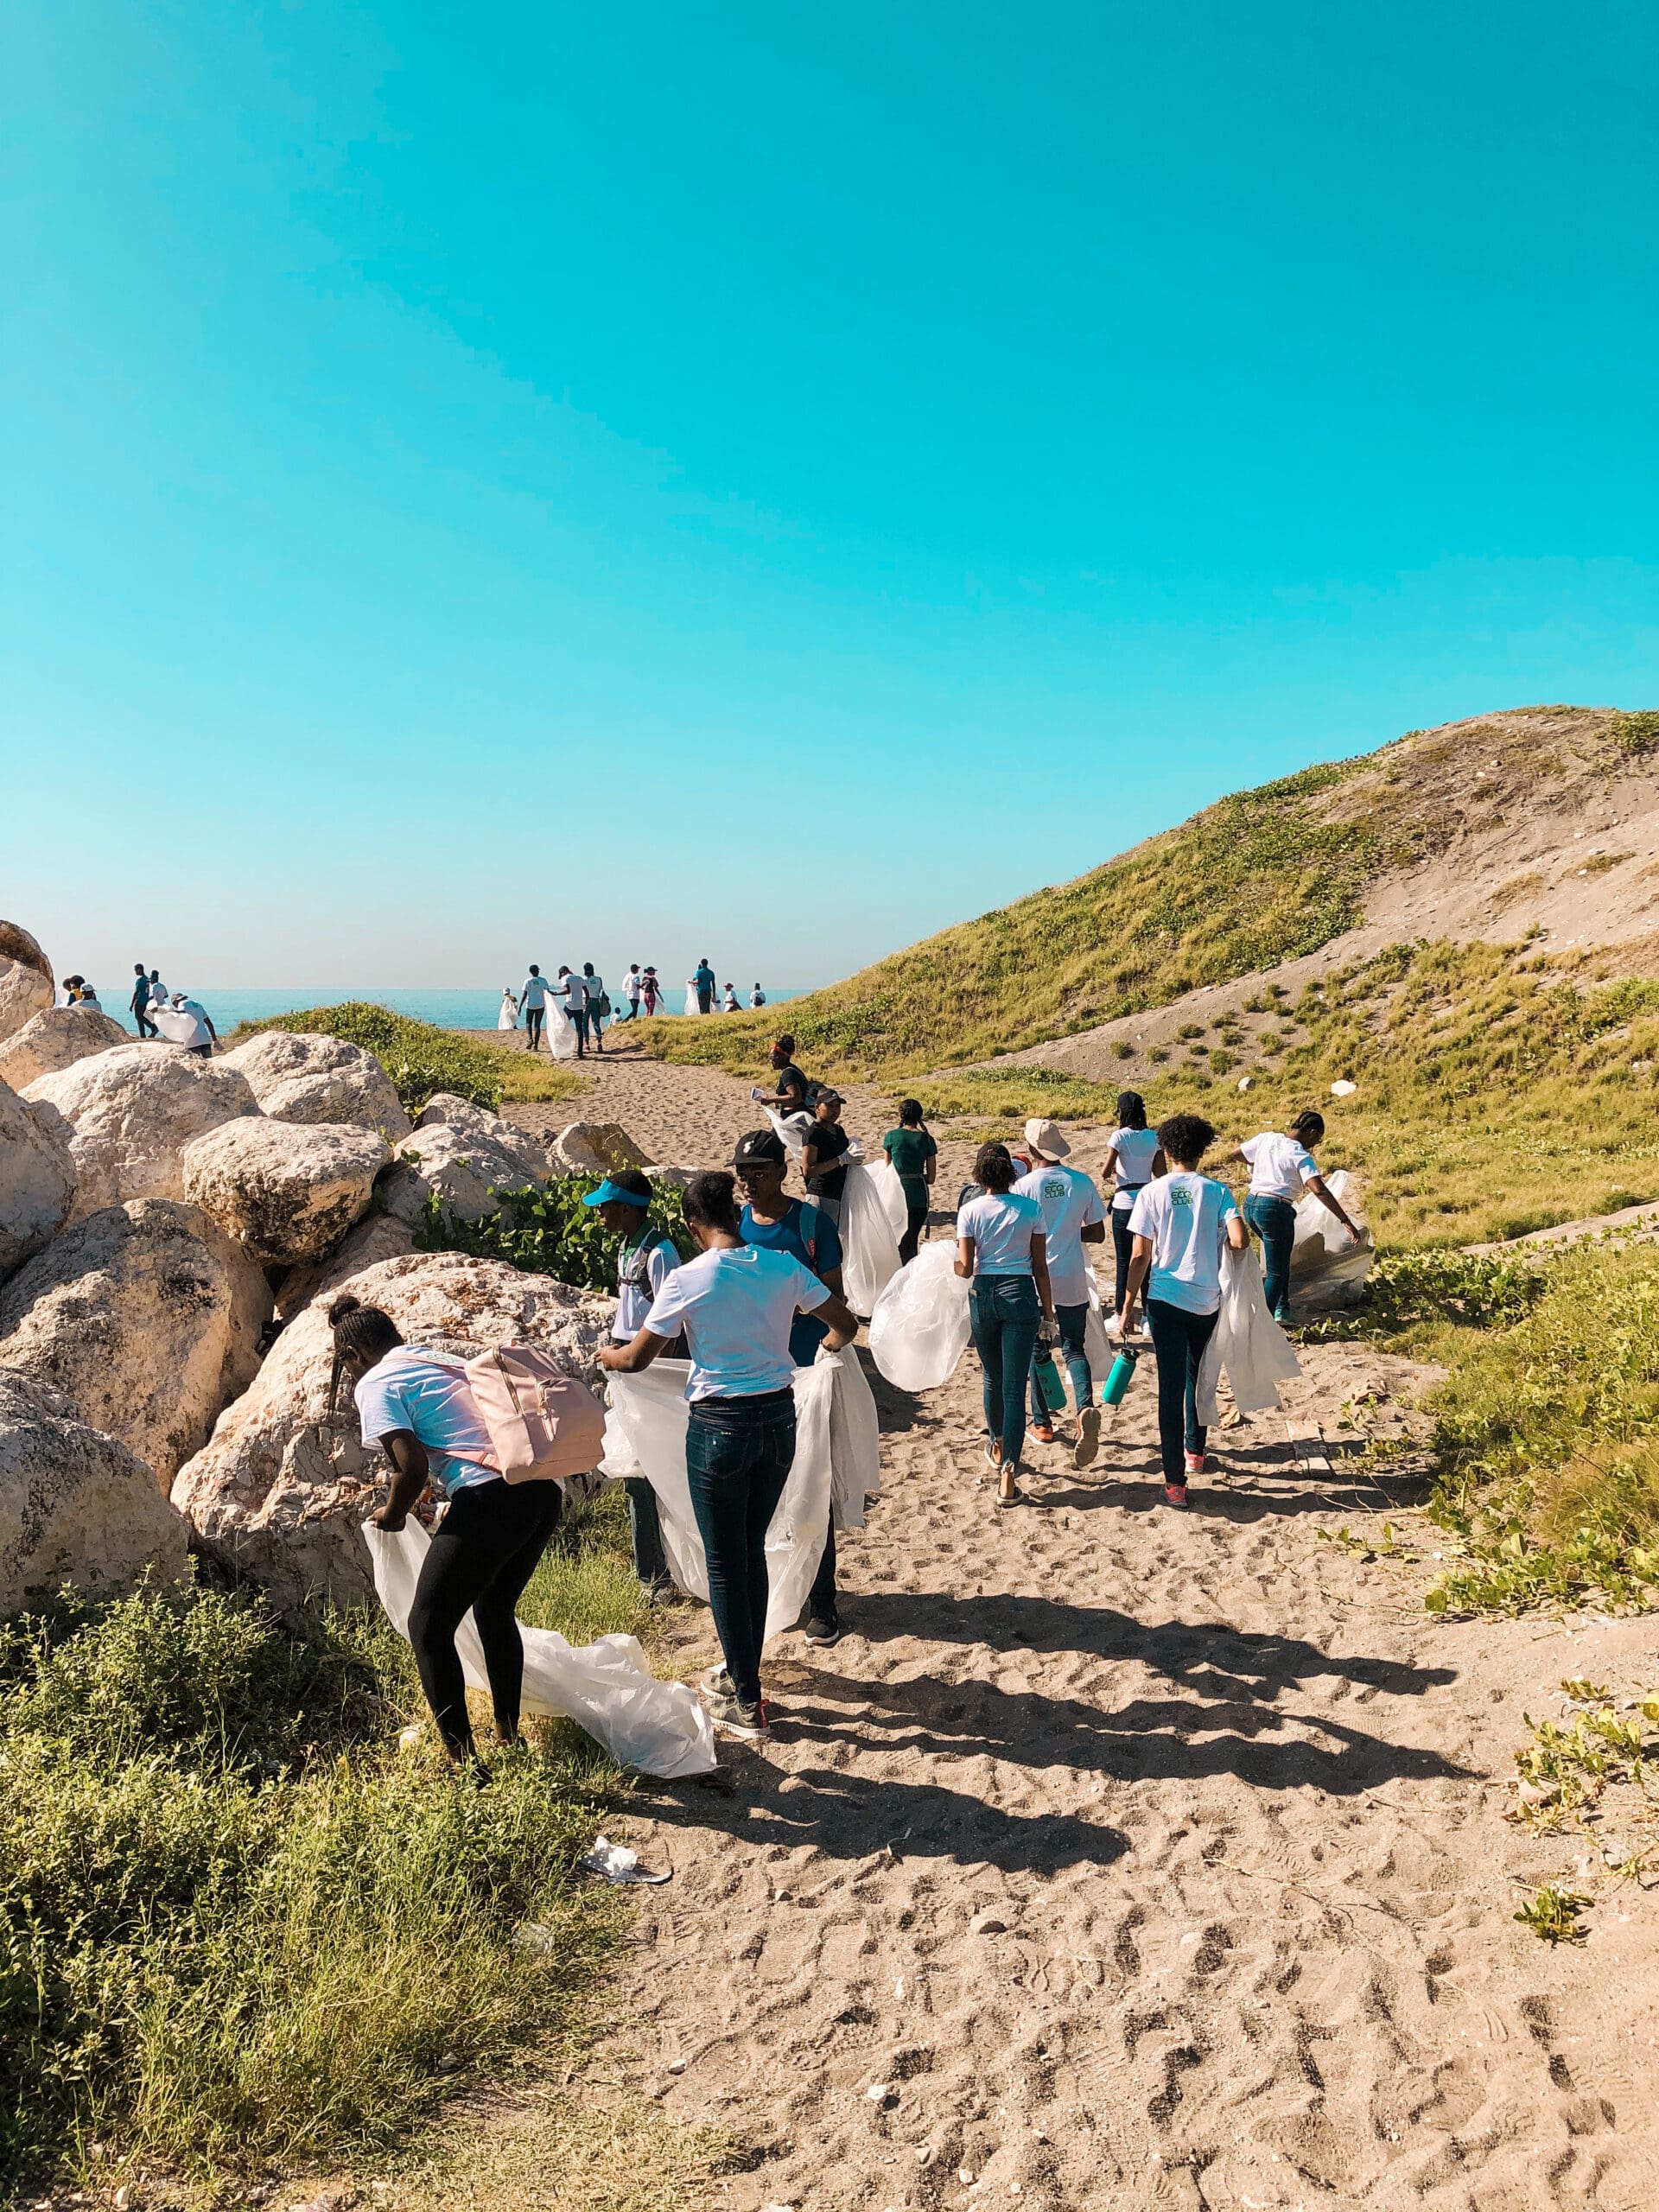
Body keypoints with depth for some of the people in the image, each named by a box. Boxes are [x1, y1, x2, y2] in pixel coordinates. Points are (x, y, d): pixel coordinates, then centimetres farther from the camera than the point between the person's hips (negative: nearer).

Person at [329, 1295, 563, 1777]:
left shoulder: (375, 1383, 2)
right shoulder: (442, 1361, 25)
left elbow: (412, 1466, -10)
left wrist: (393, 1515, 9)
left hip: (491, 1501, -8)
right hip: (543, 1491, 8)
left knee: (429, 1627, 7)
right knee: (495, 1611, 27)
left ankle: (464, 1761, 8)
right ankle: (508, 1736, 38)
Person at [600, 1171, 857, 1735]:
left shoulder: (688, 1279, -13)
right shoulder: (783, 1267, -2)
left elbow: (636, 1359, -7)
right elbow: (845, 1325, 7)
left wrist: (605, 1353, 16)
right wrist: (828, 1346, 30)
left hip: (719, 1426, -5)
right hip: (778, 1418, 5)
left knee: (724, 1562, 8)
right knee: (753, 1551, 20)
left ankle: (746, 1701, 15)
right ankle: (743, 1673, 34)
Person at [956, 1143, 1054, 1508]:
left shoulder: (970, 1211, -4)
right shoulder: (1031, 1209, -2)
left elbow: (965, 1268, -8)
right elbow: (1040, 1267, 1)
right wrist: (1047, 1309, 10)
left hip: (983, 1296, 1)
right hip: (1020, 1294, -1)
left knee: (993, 1378, 22)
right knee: (1014, 1386, -2)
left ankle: (998, 1447, 44)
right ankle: (1008, 1477, -8)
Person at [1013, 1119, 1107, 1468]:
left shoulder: (1025, 1186, -13)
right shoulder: (1082, 1182, -3)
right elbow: (1097, 1234, 3)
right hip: (1073, 1281, 2)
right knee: (1074, 1348, 10)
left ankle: (1042, 1423, 21)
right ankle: (1086, 1406, -16)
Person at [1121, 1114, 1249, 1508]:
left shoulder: (1152, 1193, -5)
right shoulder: (1217, 1191, -4)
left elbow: (1140, 1257, -6)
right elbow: (1239, 1242, -16)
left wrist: (1128, 1306, 2)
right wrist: (1217, 1239, 8)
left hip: (1165, 1301, -2)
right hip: (1207, 1301, 2)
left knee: (1171, 1386, 0)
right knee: (1197, 1378, 24)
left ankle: (1175, 1482, -3)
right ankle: (1194, 1451, 41)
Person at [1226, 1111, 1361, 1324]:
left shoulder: (1267, 1138, 5)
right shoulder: (1301, 1156, -13)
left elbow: (1234, 1155, 14)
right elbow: (1319, 1190, -23)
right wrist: (1346, 1221, -22)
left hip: (1251, 1204, 7)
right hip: (1275, 1210, -7)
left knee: (1280, 1259, 27)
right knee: (1277, 1272, 5)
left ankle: (1282, 1309, 31)